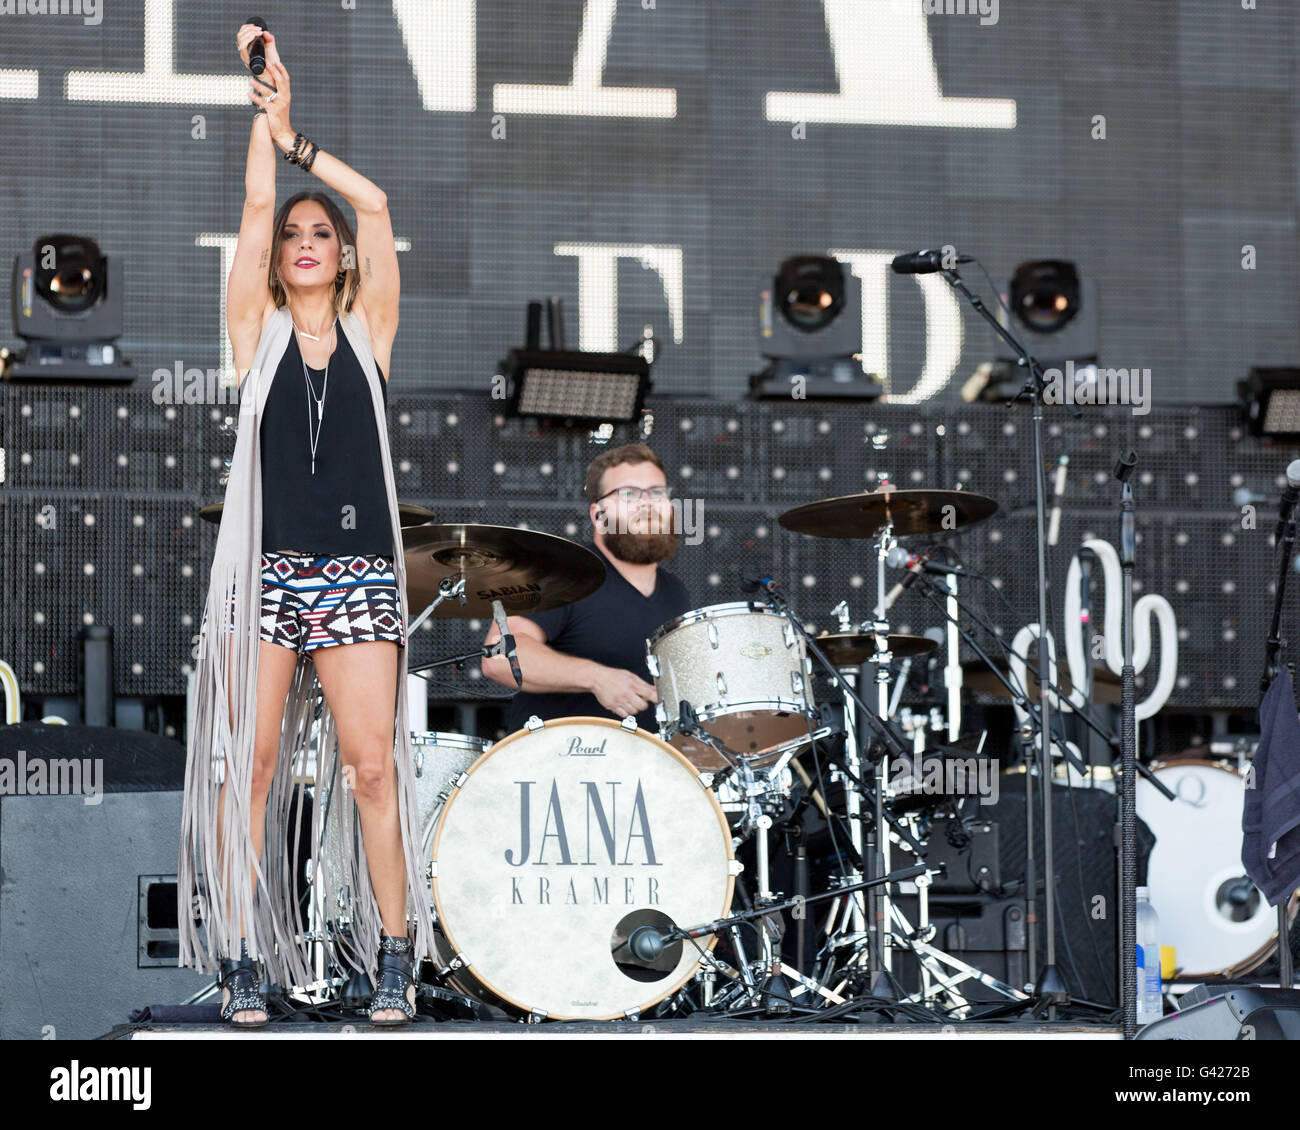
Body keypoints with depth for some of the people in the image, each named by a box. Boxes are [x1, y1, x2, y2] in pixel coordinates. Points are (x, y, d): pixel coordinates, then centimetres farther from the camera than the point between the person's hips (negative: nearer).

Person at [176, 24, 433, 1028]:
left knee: (372, 767, -4)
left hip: (358, 576, 0)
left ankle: (396, 961, 2)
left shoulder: (369, 330, 12)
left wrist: (296, 139, 7)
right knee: (250, 767, -2)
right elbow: (255, 207, 2)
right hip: (265, 570, 0)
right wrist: (269, 106, 2)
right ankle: (242, 965, 1)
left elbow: (376, 205, 5)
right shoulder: (258, 332, 11)